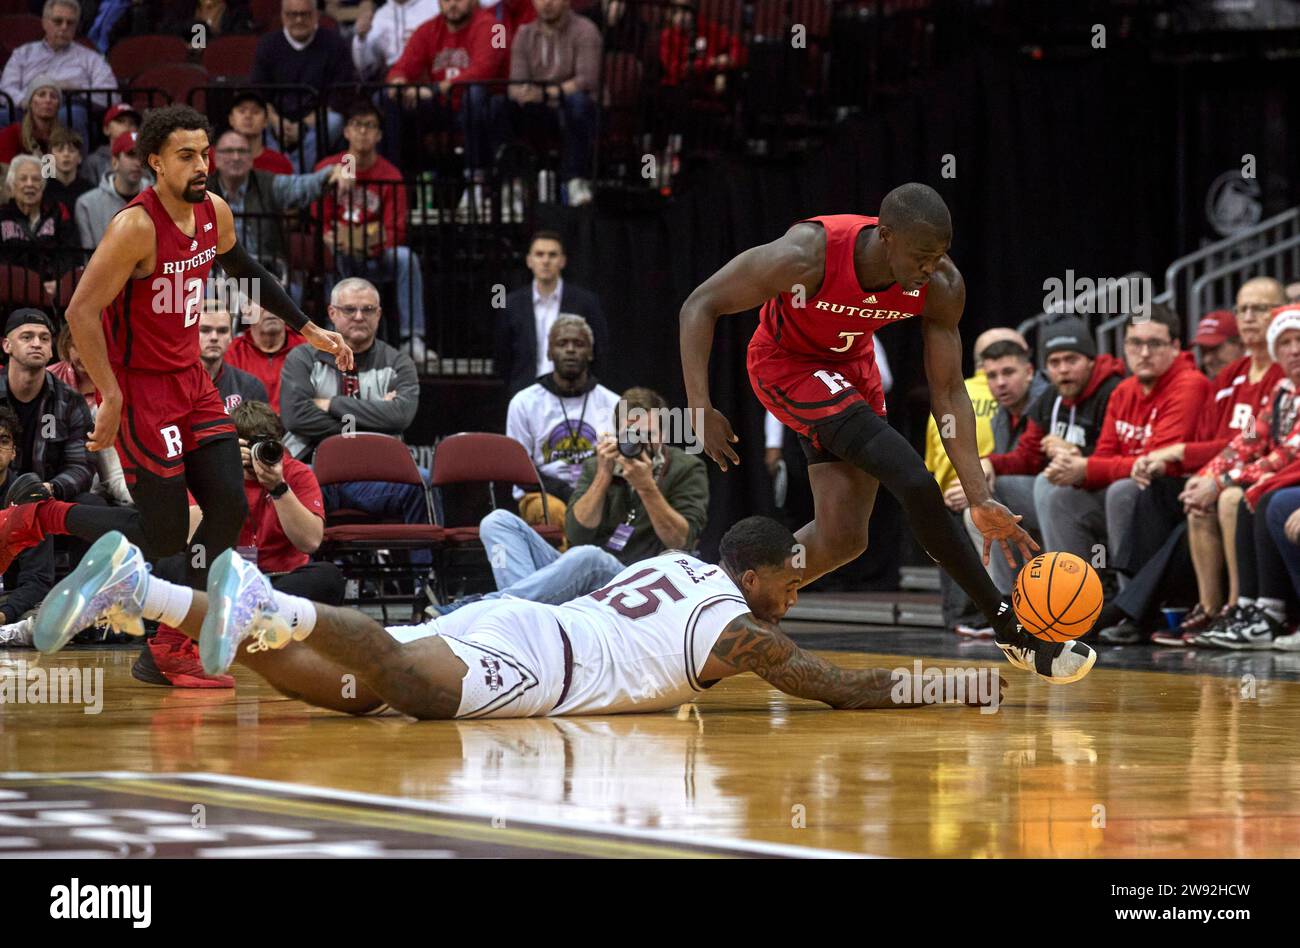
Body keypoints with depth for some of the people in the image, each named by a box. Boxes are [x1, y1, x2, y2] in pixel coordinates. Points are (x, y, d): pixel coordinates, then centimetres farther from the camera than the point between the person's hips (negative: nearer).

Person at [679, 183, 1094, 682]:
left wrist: (979, 498, -21)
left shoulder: (941, 286, -22)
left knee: (841, 538, 0)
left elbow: (948, 392, -13)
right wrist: (700, 408, -32)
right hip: (786, 362, -6)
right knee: (913, 481, -20)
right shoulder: (805, 257, -36)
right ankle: (1010, 628, -13)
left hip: (850, 365, 6)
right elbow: (701, 305, -26)